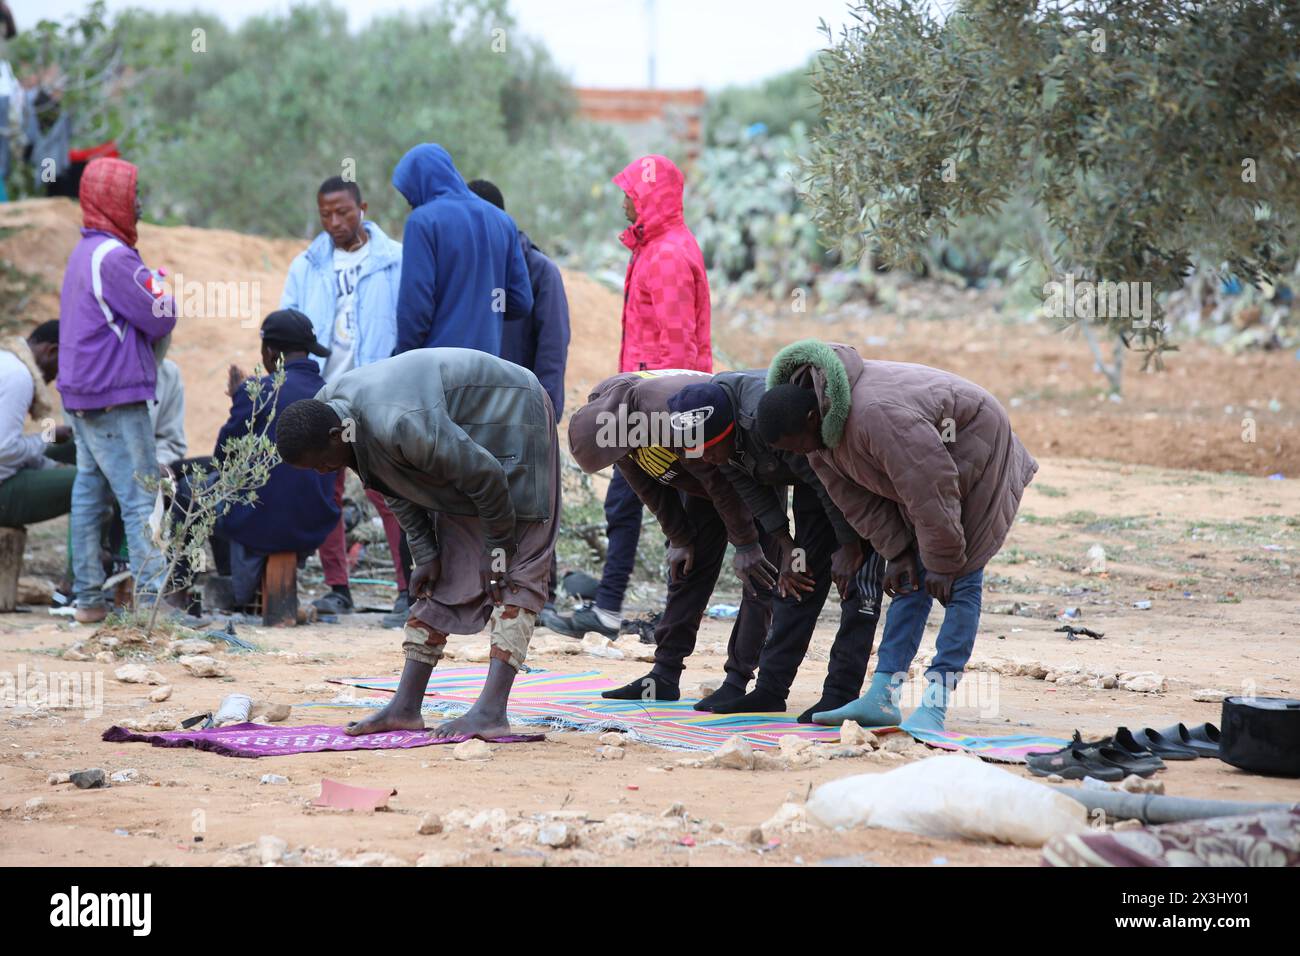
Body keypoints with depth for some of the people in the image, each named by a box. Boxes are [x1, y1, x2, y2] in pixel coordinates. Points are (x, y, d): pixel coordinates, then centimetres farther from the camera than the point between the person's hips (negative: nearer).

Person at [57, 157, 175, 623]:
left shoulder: (83, 253, 16)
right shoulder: (114, 258, -15)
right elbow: (161, 319, -14)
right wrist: (162, 295, 6)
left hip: (81, 397, 10)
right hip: (116, 400, -10)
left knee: (89, 494, 10)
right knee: (140, 499, -9)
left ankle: (89, 598, 12)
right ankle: (154, 597, -13)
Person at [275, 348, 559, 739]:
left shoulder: (397, 427, -39)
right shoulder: (325, 410, -11)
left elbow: (485, 476, -28)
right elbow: (398, 490, 4)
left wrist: (498, 554, -17)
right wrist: (425, 554, 1)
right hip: (462, 439, 9)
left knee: (517, 573, -13)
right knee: (442, 575, 6)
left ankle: (492, 711, -21)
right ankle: (405, 707, 5)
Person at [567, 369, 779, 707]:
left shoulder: (669, 416, -41)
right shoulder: (602, 419, -15)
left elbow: (721, 480, -32)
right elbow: (649, 489, -1)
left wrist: (745, 545, -23)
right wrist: (680, 539, 2)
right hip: (703, 479, 8)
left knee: (757, 577, -12)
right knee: (687, 571, 5)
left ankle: (738, 681, -12)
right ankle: (665, 674, 6)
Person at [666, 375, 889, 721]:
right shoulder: (714, 427, -12)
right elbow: (753, 492, 0)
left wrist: (850, 547, -21)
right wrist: (788, 548, -6)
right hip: (816, 472, 8)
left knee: (857, 582, -13)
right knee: (796, 582, 7)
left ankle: (841, 693, -13)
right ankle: (770, 690, 9)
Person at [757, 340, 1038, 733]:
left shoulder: (876, 416, -40)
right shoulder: (820, 424, -10)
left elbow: (931, 486, -34)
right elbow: (856, 500, -2)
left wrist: (942, 562, -25)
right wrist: (897, 553, -7)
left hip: (976, 454, -9)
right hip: (926, 464, 9)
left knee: (961, 581, -11)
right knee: (910, 581, 4)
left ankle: (934, 707, -15)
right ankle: (881, 699, 2)